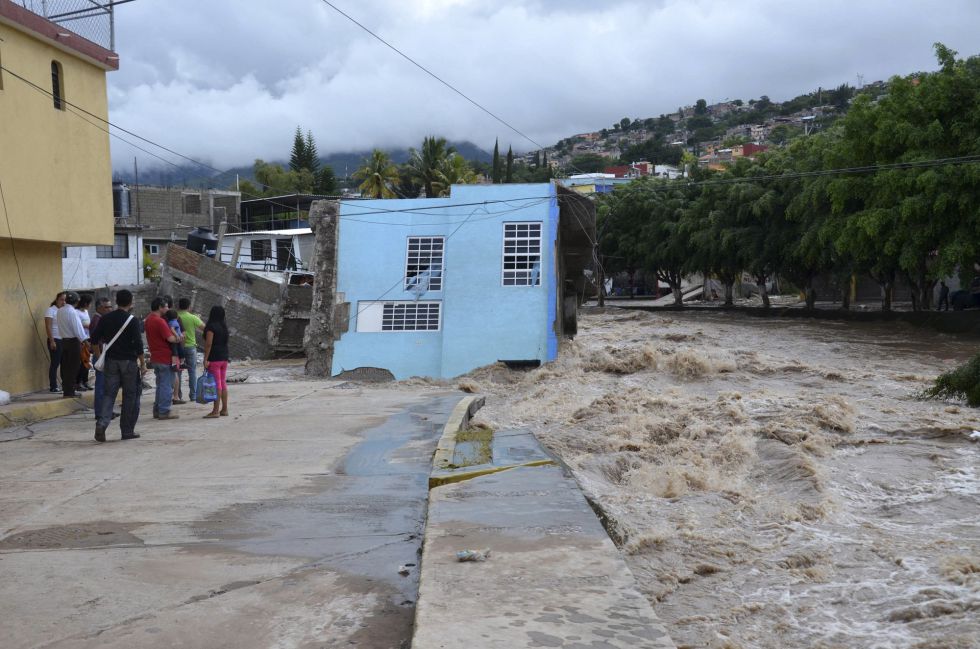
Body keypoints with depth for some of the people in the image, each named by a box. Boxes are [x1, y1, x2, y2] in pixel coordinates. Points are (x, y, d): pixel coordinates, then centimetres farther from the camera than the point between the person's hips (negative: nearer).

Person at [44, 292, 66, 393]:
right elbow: (48, 327, -11)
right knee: (55, 364, -4)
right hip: (55, 340, -6)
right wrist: (52, 341, -18)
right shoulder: (51, 310, -5)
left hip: (65, 340, 6)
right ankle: (53, 387, 0)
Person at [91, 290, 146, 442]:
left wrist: (100, 355, 21)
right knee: (130, 396, 6)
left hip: (111, 361, 4)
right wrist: (143, 363, -8)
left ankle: (101, 422, -15)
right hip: (129, 361, -4)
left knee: (109, 394, 7)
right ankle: (128, 431, 10)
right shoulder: (132, 321, -9)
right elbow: (138, 344, -14)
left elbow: (94, 339, 6)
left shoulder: (105, 319, 4)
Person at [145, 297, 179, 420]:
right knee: (167, 385, -3)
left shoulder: (148, 320, 12)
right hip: (165, 358, -9)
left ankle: (157, 410, 20)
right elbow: (170, 338, -24)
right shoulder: (159, 321, -18)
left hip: (155, 358, 9)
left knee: (160, 385, 17)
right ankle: (164, 411, -1)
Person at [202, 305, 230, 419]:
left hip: (214, 358, -8)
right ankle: (224, 409, 15)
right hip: (224, 358, 8)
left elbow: (208, 344, -16)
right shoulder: (224, 327, 11)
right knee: (223, 383, 11)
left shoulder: (211, 326, -12)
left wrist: (205, 359, -15)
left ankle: (216, 411, -4)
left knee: (216, 384, -6)